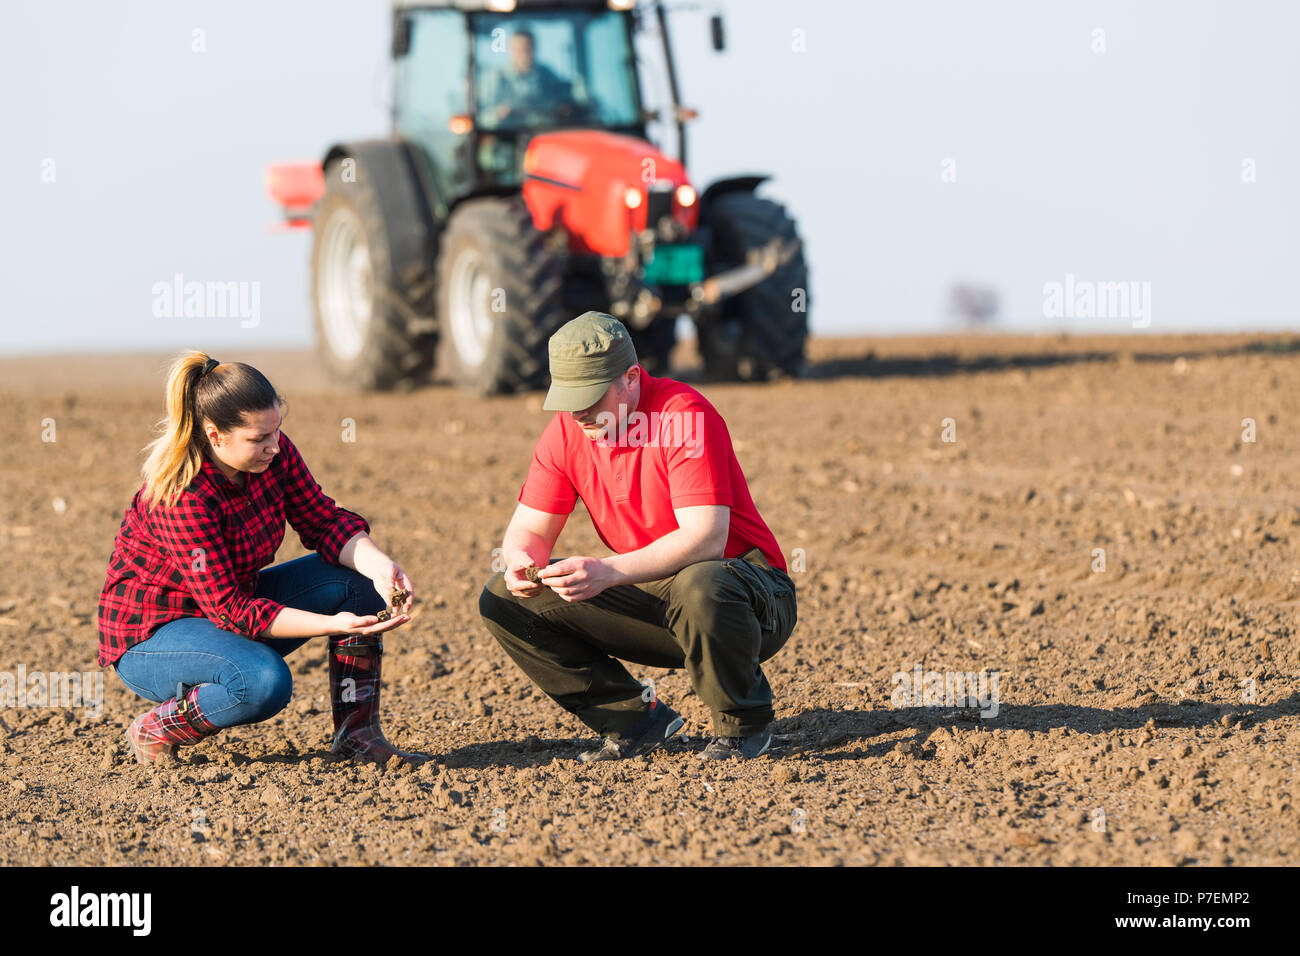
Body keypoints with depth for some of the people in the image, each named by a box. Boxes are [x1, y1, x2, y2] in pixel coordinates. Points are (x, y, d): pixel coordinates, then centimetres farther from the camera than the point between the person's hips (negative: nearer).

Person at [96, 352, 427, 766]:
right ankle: (155, 729, -11)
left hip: (233, 602, 8)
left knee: (358, 579, -8)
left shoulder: (275, 452, -12)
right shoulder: (182, 498, -33)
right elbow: (228, 610, -31)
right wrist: (333, 625, -38)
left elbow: (324, 522, -3)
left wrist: (379, 566, -25)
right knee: (266, 681, -37)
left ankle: (356, 732, -2)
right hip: (150, 637, -8)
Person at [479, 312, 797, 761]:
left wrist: (608, 572, -41)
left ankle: (743, 724, -13)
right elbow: (528, 529, 1)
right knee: (503, 601, -6)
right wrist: (521, 558, -25)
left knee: (700, 586, -43)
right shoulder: (567, 430, -2)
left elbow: (706, 538, -31)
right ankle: (638, 719, 0)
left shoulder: (685, 415, -22)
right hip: (650, 598, 6)